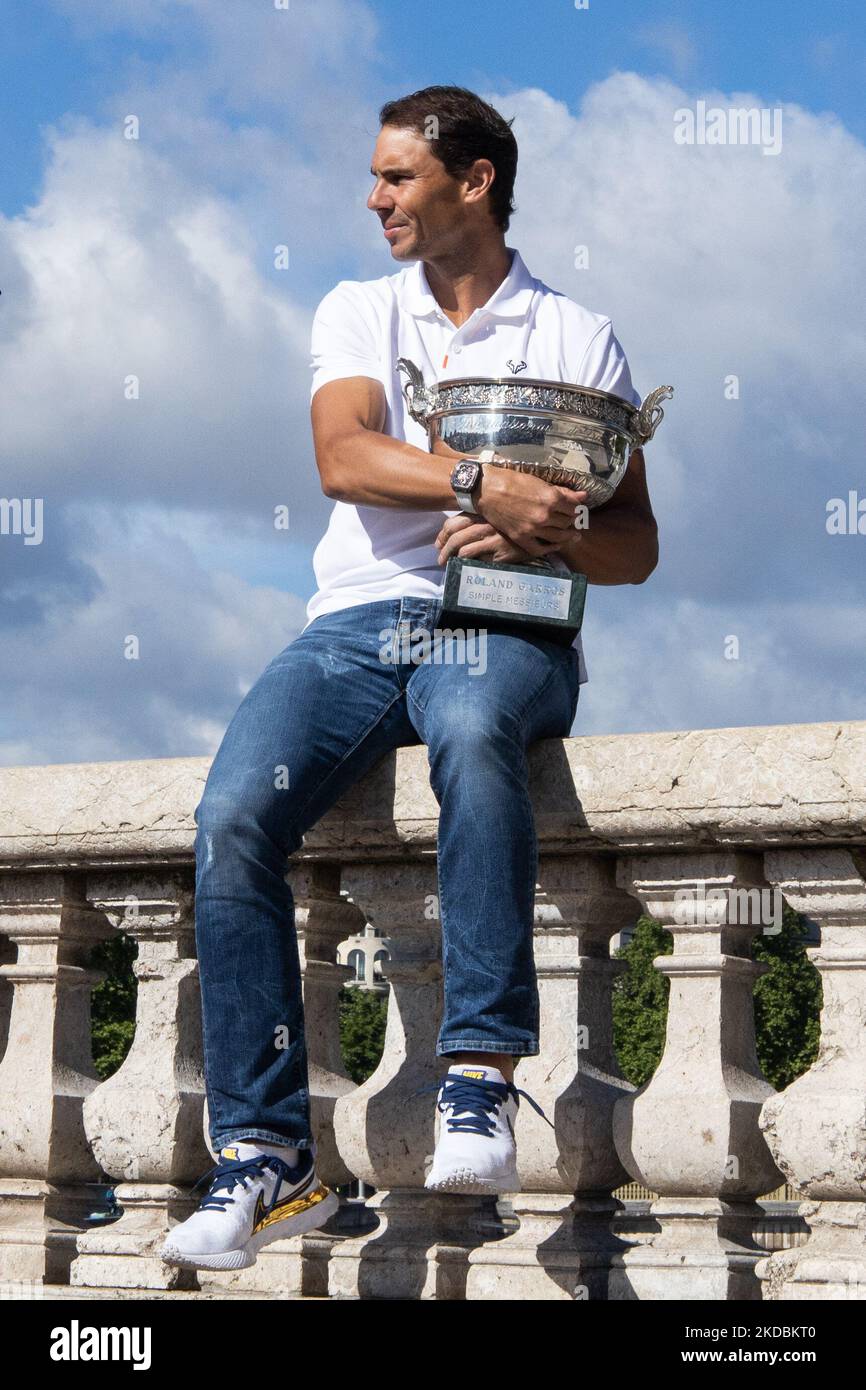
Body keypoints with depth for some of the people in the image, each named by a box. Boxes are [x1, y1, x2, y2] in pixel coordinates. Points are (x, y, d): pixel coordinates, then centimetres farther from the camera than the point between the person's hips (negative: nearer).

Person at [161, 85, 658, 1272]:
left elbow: (635, 546, 10)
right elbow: (344, 458, -3)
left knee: (470, 731, -41)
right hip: (358, 618, 2)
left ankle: (481, 1084, -38)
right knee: (232, 814, -26)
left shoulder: (579, 339, 14)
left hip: (503, 625, -2)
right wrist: (482, 486, -19)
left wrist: (544, 534, -12)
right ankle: (266, 1155, -22)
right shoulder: (358, 311, 18)